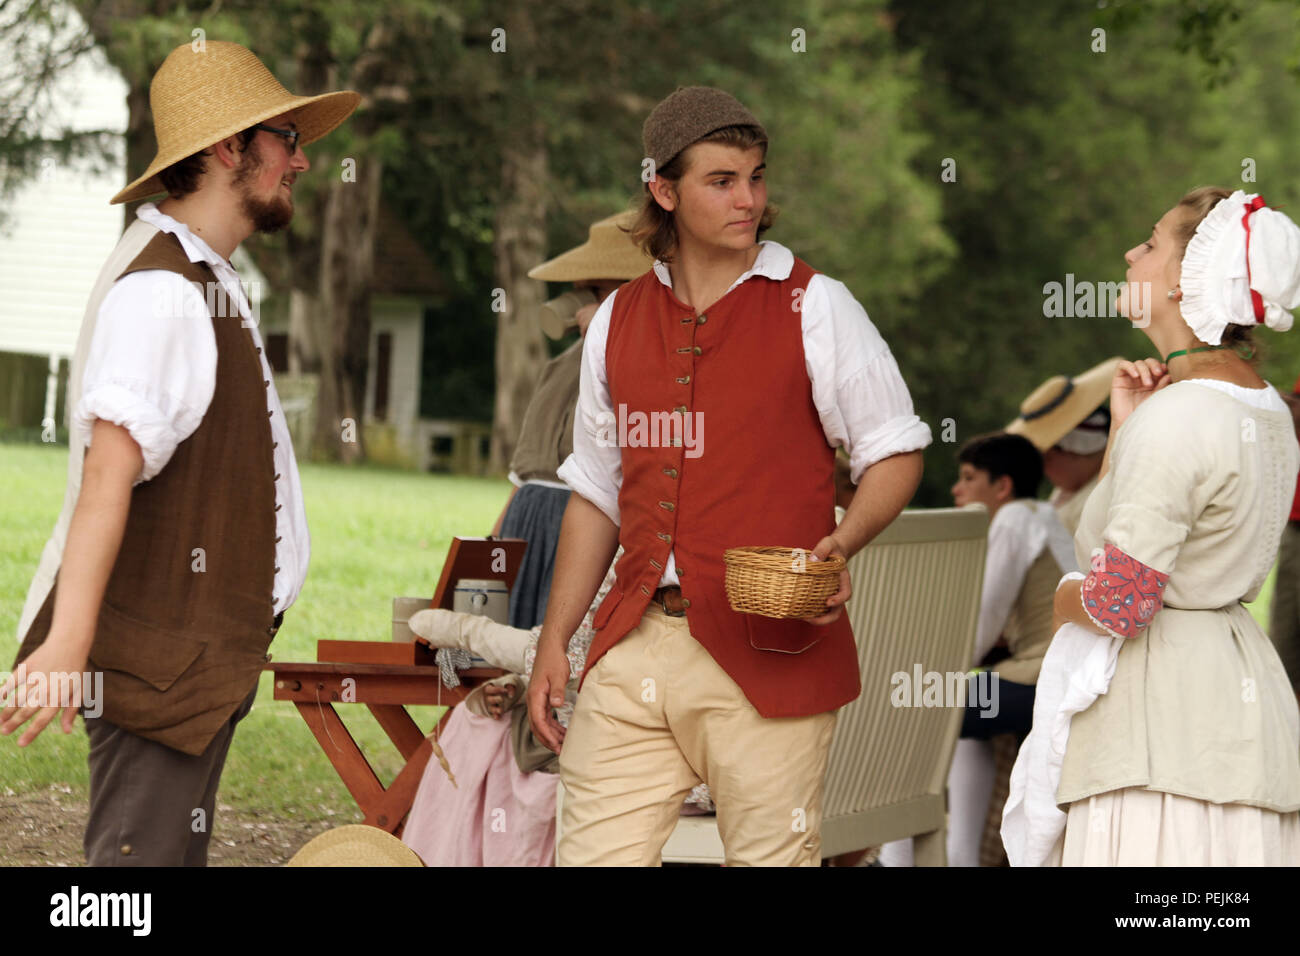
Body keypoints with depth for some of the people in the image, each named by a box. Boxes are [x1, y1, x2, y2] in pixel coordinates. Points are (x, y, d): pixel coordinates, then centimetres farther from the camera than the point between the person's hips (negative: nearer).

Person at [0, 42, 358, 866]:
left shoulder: (205, 281, 18)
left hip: (203, 648, 10)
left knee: (176, 856, 12)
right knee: (140, 859, -11)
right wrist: (67, 642, -34)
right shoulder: (160, 292, -16)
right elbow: (109, 469, -26)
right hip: (161, 650, -10)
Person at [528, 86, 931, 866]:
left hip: (768, 649, -4)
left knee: (771, 855, -3)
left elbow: (896, 451, 4)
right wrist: (553, 642, 16)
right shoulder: (619, 320, 14)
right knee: (595, 853, -2)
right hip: (634, 647, 4)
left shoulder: (814, 307, 2)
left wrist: (841, 545, -15)